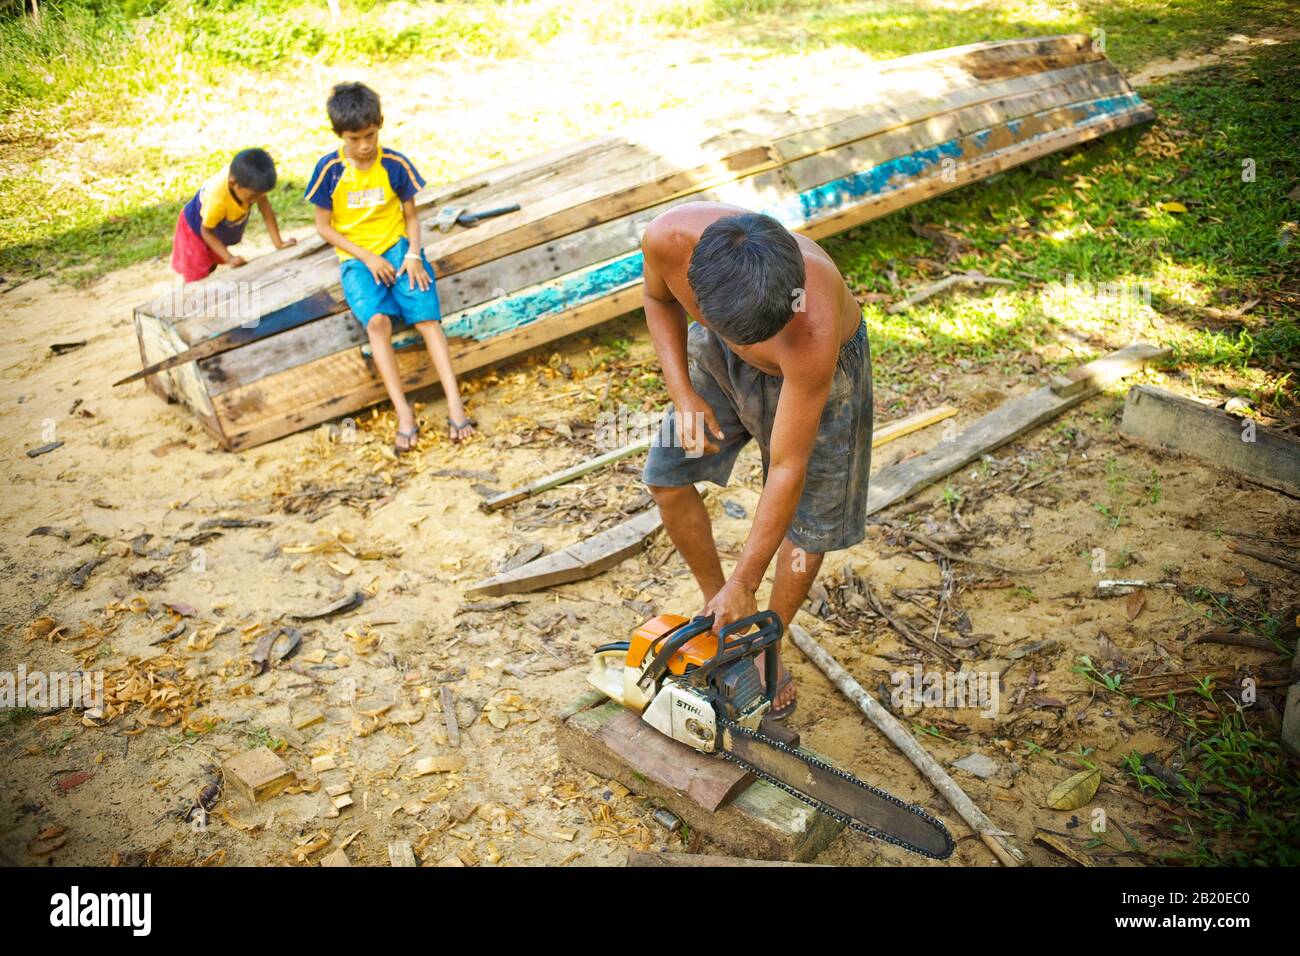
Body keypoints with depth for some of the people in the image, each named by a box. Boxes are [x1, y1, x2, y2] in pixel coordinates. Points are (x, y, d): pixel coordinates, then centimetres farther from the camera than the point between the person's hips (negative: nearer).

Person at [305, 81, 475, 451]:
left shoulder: (396, 164, -2)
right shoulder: (329, 170, -6)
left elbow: (410, 215, 8)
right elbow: (324, 226, 0)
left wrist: (413, 255, -10)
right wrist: (367, 257, -10)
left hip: (398, 246, 1)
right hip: (357, 258, -1)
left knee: (427, 316, -23)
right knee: (377, 321, -29)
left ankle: (455, 404, -26)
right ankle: (403, 413, -30)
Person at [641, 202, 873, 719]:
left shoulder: (814, 331, -45)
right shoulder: (669, 236, -36)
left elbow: (787, 470, -34)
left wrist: (743, 584, -25)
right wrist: (683, 397, -19)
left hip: (816, 366, -4)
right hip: (717, 358, 4)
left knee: (808, 520, 1)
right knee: (667, 476, 5)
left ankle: (769, 648, 25)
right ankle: (716, 603, 28)